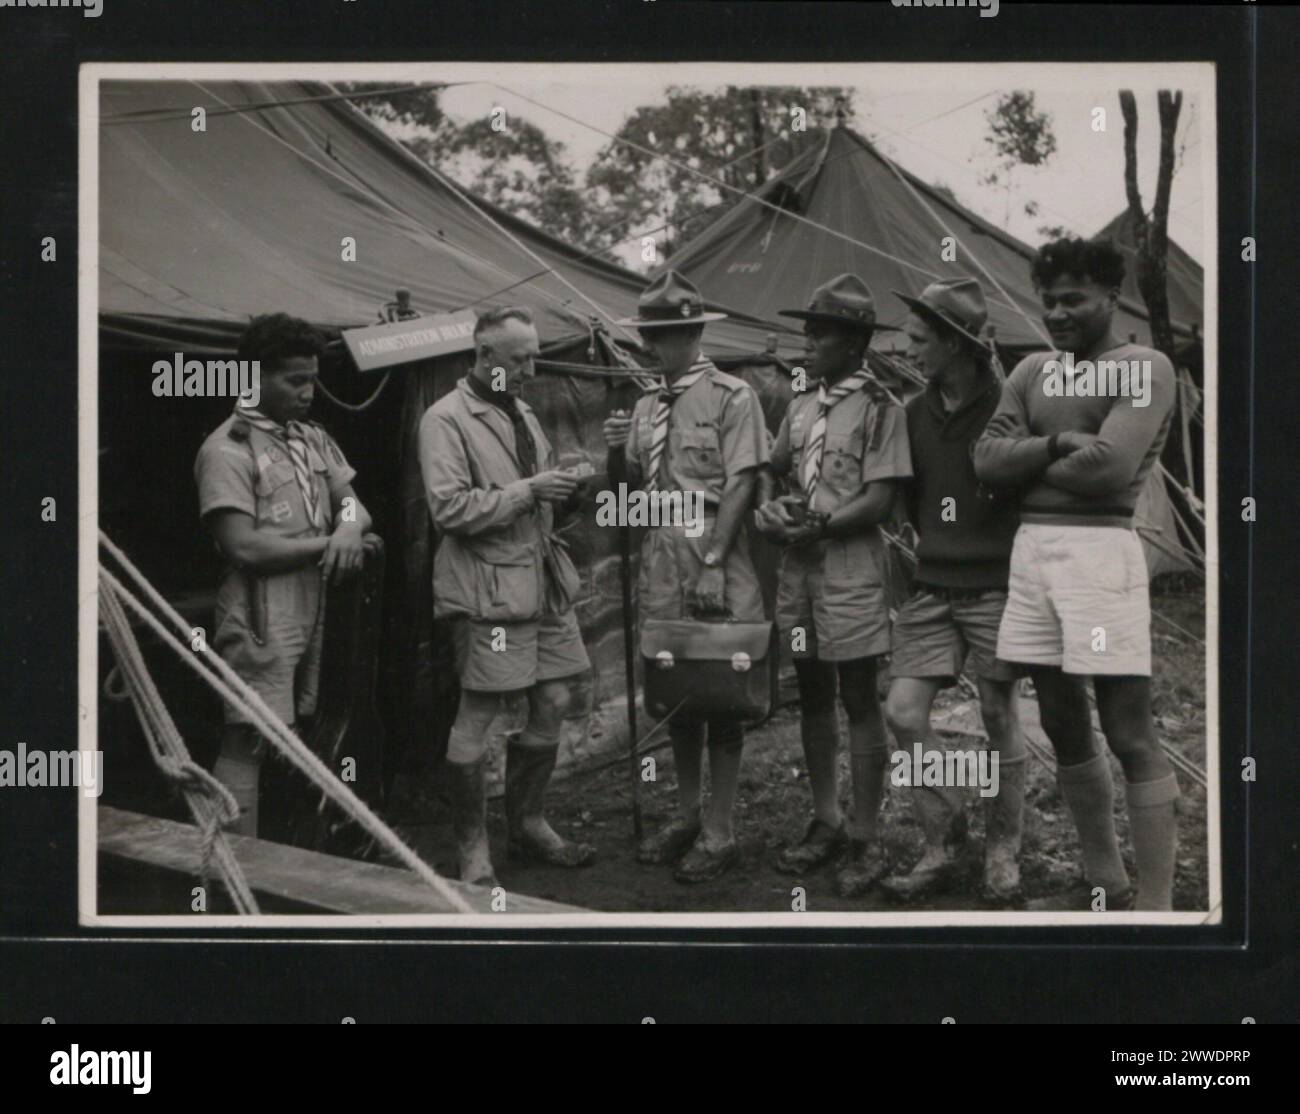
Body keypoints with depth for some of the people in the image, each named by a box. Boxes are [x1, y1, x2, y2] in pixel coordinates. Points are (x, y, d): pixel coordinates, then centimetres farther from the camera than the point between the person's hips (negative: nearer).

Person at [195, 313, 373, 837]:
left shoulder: (312, 439, 15)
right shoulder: (228, 450, -10)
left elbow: (352, 502, 15)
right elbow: (244, 547, -17)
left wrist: (351, 527, -10)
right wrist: (325, 545, -9)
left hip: (311, 612, 8)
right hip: (260, 619, -8)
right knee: (247, 744, -8)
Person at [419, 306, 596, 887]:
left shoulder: (523, 414, 17)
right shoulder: (446, 419, -8)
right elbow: (450, 508, -17)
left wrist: (563, 487, 6)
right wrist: (529, 490, -19)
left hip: (542, 578, 8)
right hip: (487, 585, -8)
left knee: (552, 703, 9)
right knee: (477, 717, -2)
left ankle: (527, 823, 26)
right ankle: (472, 847, 9)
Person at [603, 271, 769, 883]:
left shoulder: (731, 396, -5)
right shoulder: (645, 406, 14)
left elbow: (740, 485, -11)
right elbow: (625, 493, 18)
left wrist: (711, 564, -17)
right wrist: (616, 453, -3)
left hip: (714, 563, -6)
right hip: (660, 568, 6)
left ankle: (719, 832, 7)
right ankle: (687, 816, 24)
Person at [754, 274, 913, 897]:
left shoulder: (879, 408, -7)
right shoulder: (801, 402, 12)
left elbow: (879, 501, -13)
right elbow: (773, 467, 18)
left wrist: (817, 525, -19)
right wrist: (767, 506, -3)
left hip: (850, 566, -7)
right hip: (798, 565, 7)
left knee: (859, 700, -2)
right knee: (812, 694, 13)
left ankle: (867, 841, 5)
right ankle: (826, 823, 24)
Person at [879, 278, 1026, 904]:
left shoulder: (1005, 405, -8)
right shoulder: (915, 414, 7)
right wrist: (935, 545, 9)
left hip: (996, 586, -5)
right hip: (932, 587, 5)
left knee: (999, 717, 4)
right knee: (903, 712, -5)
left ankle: (1002, 854, 19)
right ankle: (942, 840, 11)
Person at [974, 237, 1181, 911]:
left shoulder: (1145, 368, -3)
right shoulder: (1032, 371, 15)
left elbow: (1109, 465, -16)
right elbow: (987, 458, 4)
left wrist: (1029, 464, -1)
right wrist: (1060, 442, -11)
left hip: (1099, 546, -7)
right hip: (1031, 550, 7)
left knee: (1129, 734, -6)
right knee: (1063, 726, 13)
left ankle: (1155, 902, -2)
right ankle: (1104, 882, 26)